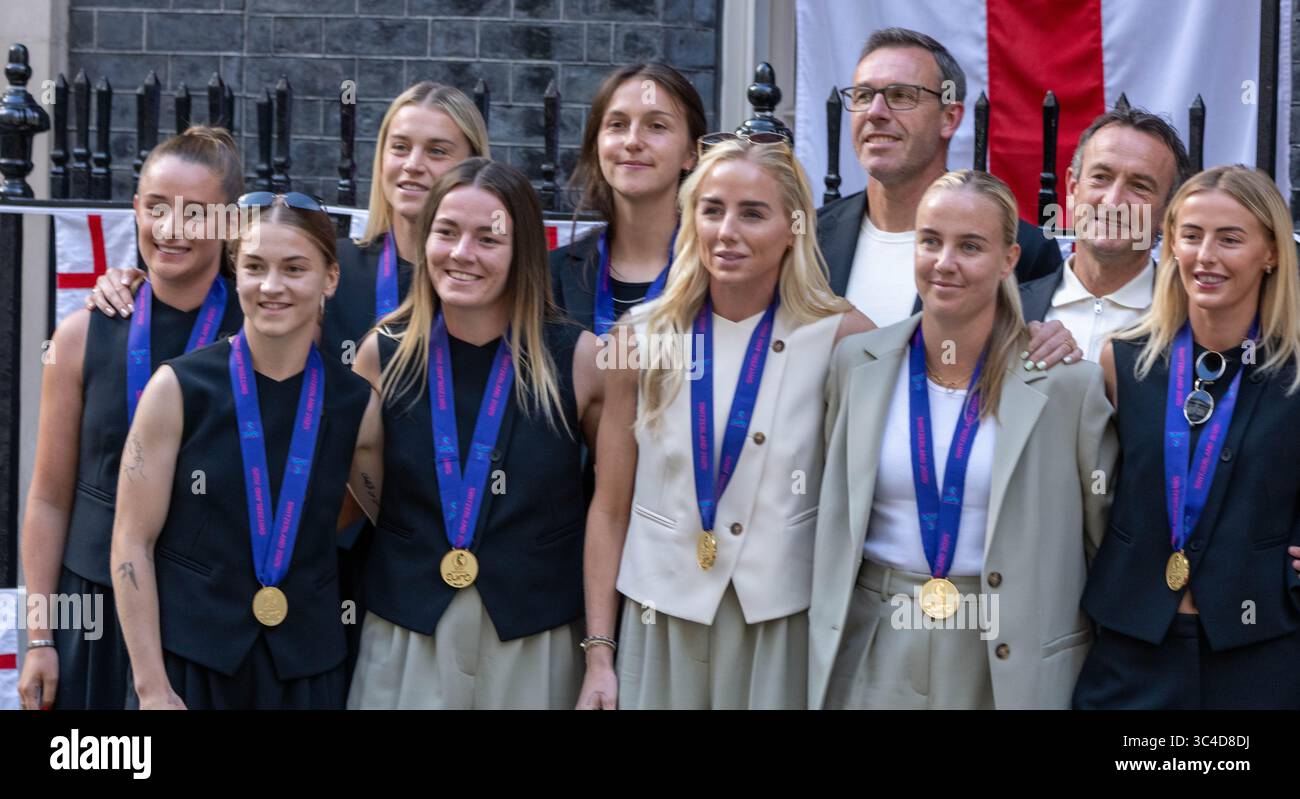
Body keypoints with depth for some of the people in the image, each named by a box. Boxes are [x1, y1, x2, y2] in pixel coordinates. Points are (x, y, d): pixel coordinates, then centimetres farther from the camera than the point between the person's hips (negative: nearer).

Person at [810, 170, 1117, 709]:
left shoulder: (1067, 381, -9)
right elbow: (834, 522, 10)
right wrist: (827, 643, 10)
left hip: (1010, 664, -2)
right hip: (877, 661, 3)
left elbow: (1107, 535, 0)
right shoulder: (857, 362, 1)